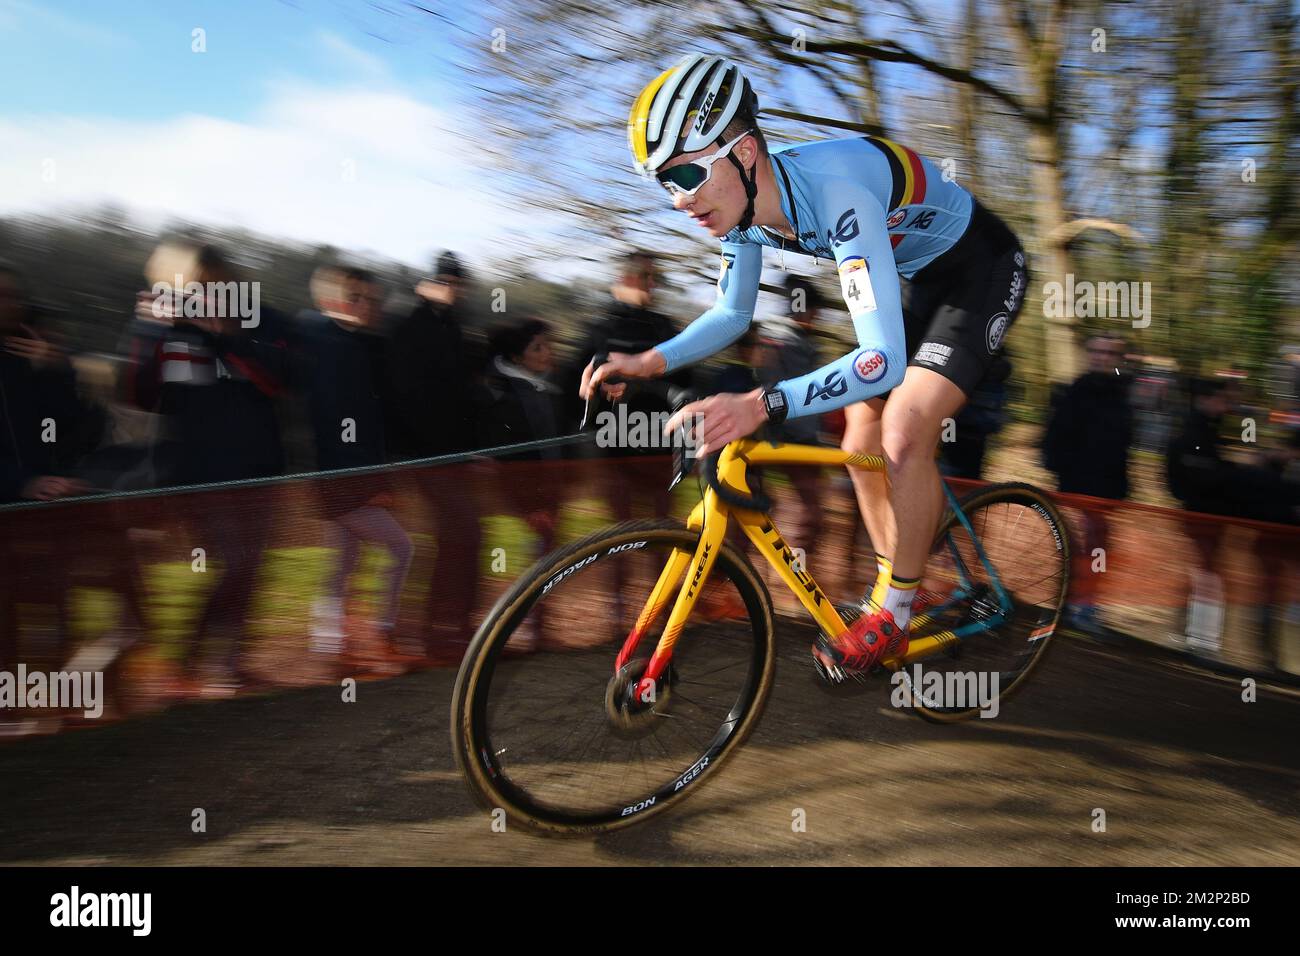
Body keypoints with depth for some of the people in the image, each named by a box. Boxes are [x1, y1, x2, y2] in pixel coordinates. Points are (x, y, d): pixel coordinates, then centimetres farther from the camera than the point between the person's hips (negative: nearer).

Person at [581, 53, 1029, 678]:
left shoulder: (834, 193, -40)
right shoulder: (740, 202, -15)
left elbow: (883, 359, -46)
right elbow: (732, 313, 1)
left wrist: (763, 405, -59)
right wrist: (653, 361, -15)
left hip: (983, 269, -8)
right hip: (923, 278, 8)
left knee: (903, 431, -20)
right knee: (862, 433, 4)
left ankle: (892, 618, -2)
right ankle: (896, 588, 21)